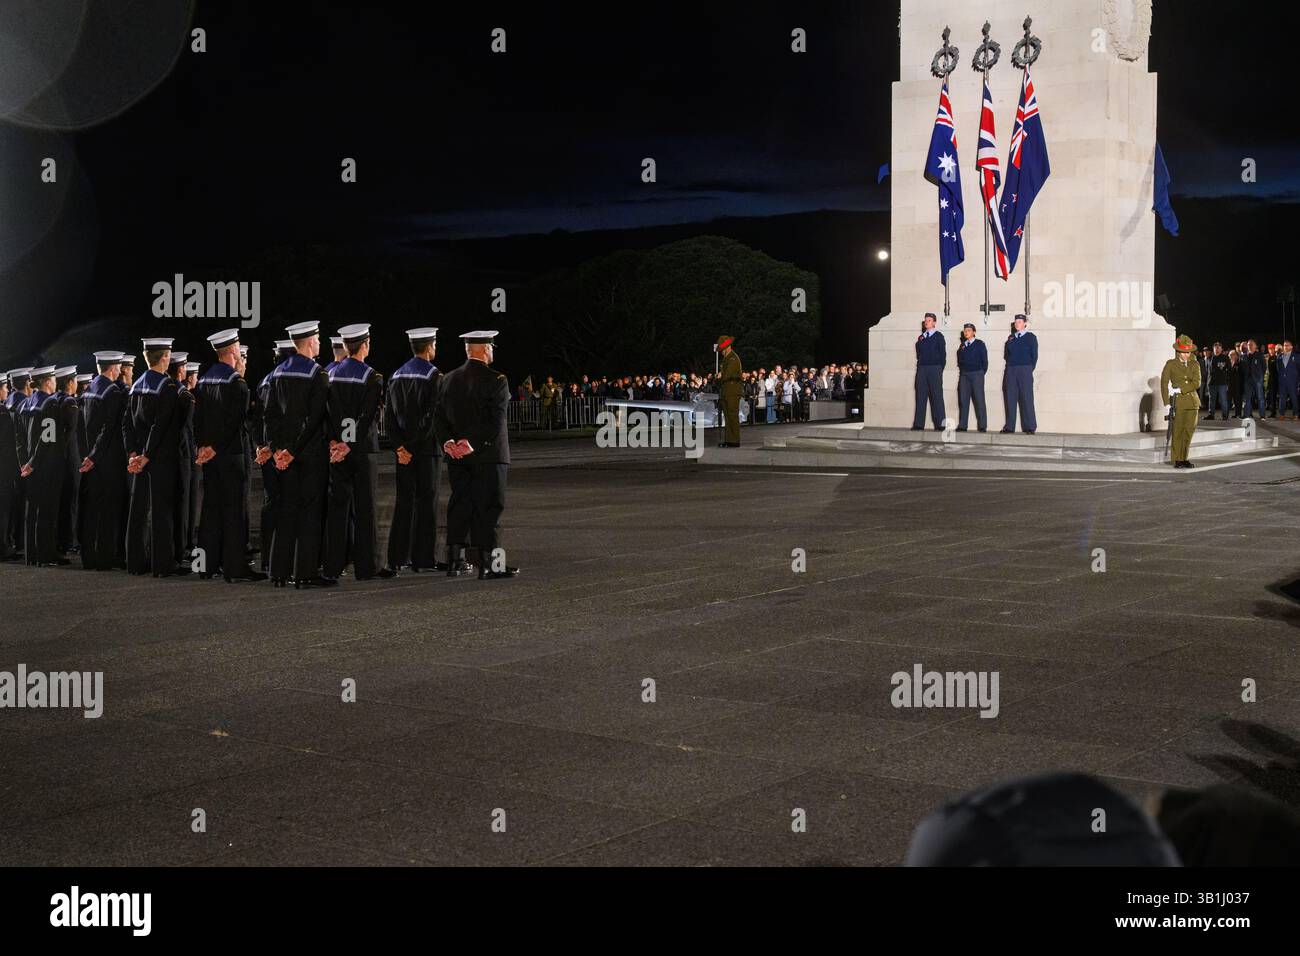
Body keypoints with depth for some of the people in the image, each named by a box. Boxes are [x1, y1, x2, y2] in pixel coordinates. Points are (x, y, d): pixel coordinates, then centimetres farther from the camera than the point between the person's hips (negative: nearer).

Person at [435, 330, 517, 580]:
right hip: (487, 454, -6)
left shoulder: (449, 379, 8)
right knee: (488, 507, -2)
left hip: (457, 455, 6)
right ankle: (488, 563, -3)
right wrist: (474, 445, -16)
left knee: (459, 505, 12)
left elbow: (439, 415, 4)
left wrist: (448, 442, -4)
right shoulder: (496, 380, -11)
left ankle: (455, 560, 14)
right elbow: (496, 421, -18)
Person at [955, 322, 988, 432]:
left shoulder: (979, 344, 3)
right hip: (964, 375, 4)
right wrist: (961, 371, 8)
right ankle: (962, 425, 2)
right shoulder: (962, 346, 14)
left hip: (976, 374, -4)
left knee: (979, 400, -6)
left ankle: (982, 426, -5)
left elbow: (984, 360, 2)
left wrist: (981, 373, 2)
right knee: (963, 400, 0)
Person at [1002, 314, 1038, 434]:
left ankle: (1030, 427, -6)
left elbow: (1034, 355, 1)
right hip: (1011, 371, 4)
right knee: (1010, 398, 1)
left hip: (1025, 371, -4)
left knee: (1026, 398, -6)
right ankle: (1009, 426, 3)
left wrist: (1030, 370, -2)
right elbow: (1006, 354, 18)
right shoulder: (1011, 338, 16)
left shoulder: (1031, 337, 4)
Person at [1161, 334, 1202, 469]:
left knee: (1189, 431, 4)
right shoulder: (1171, 364, 2)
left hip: (1192, 402, 3)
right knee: (1178, 431, -4)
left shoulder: (1194, 365, 10)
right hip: (1178, 402, -3)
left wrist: (1179, 390, -13)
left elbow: (1197, 383, -2)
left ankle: (1184, 459, 13)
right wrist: (1167, 403, -10)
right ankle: (1177, 460, 2)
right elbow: (1164, 383, -2)